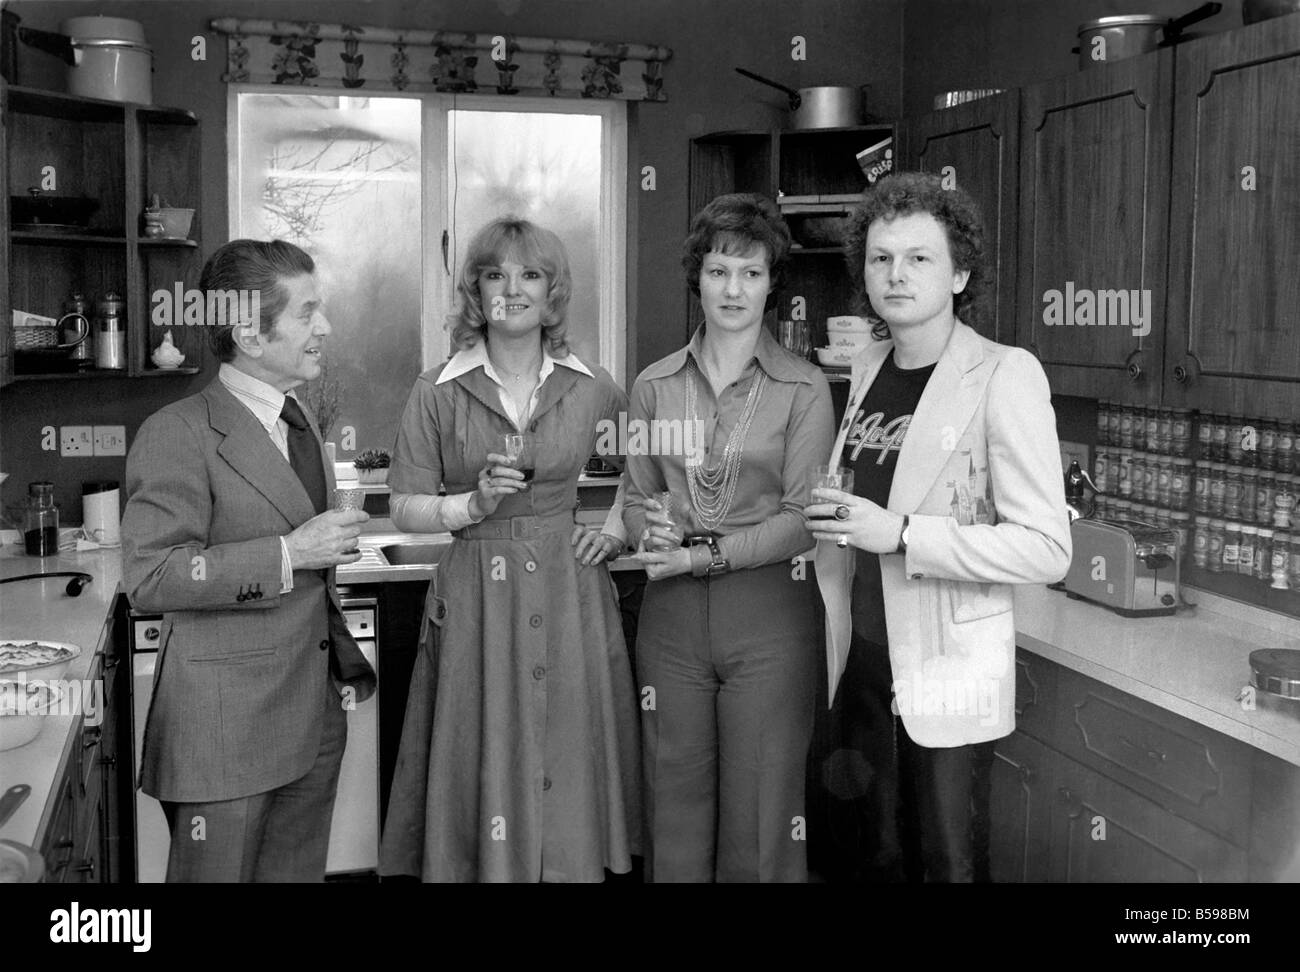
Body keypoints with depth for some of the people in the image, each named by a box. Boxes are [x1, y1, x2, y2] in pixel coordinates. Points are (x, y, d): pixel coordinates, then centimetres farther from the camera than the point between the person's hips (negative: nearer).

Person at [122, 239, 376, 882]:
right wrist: (287, 554, -20)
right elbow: (149, 578, -20)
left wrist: (342, 663, 18)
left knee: (299, 870, 14)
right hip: (226, 726, -7)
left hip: (316, 715, 8)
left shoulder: (298, 420, 14)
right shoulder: (180, 433, -14)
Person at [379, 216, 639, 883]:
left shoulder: (593, 390, 4)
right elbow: (405, 509, 0)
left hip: (569, 598, 1)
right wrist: (474, 504, -15)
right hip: (475, 599, -1)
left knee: (566, 772, 7)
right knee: (480, 772, 3)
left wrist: (615, 528, 5)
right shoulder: (438, 392, 0)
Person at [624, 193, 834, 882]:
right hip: (671, 616, 3)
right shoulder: (655, 385, 9)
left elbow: (802, 517, -6)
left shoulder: (805, 389, -1)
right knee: (674, 806, 9)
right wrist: (650, 530, -10)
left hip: (769, 616, -2)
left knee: (759, 821, 4)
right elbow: (636, 496, 12)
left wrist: (706, 554, -15)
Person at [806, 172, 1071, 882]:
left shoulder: (1005, 377, -14)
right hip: (863, 657, 6)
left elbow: (1046, 550, -20)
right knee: (881, 855, 18)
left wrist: (898, 533, -24)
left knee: (950, 863, 9)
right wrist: (836, 522, 3)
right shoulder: (867, 367, 7)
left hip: (947, 673, -6)